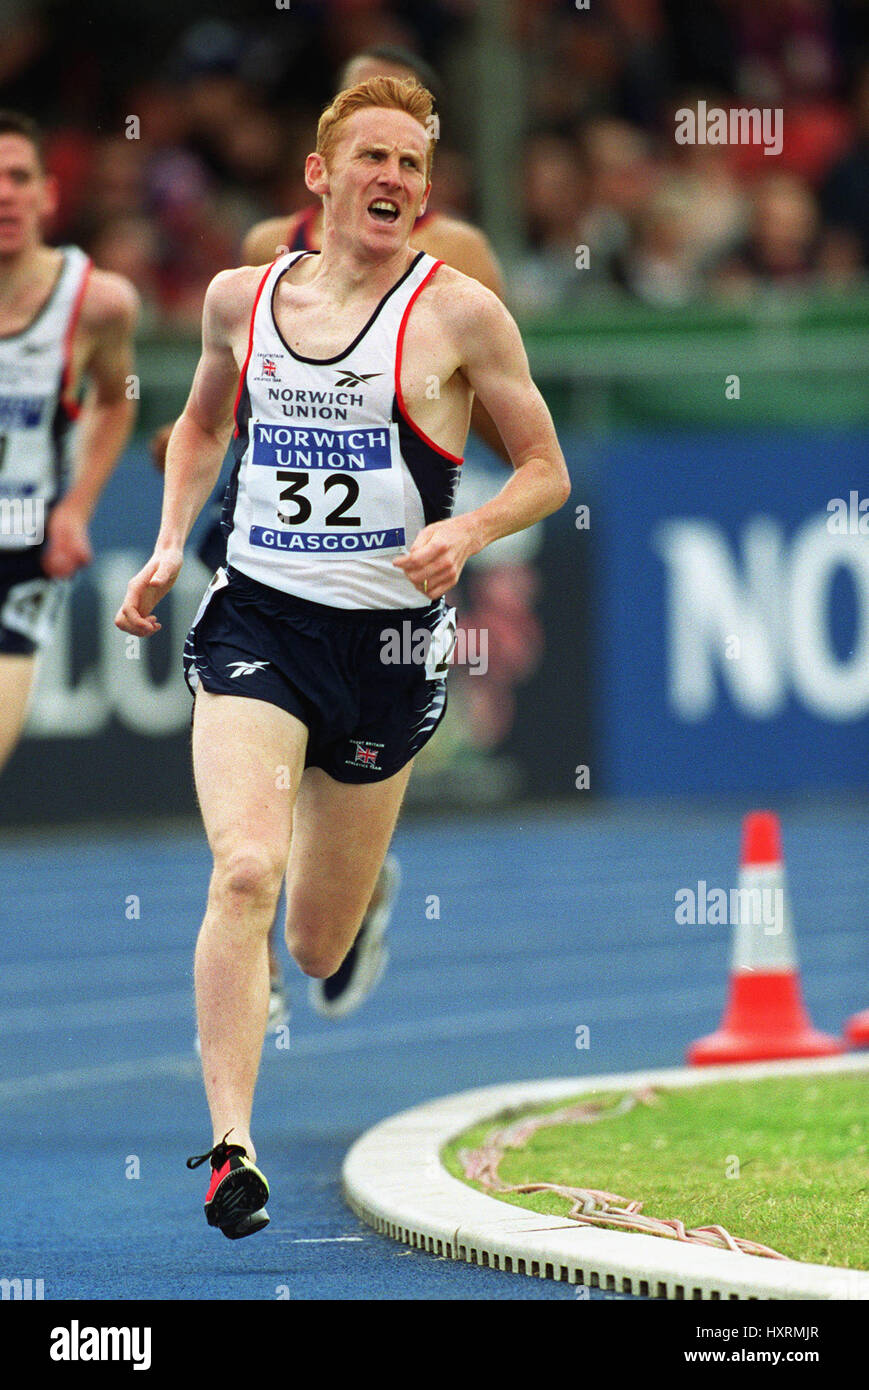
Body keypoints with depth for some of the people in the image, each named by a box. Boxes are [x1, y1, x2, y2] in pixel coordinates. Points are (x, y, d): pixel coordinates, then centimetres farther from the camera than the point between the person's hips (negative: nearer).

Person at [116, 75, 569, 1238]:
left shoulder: (458, 313, -4)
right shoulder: (242, 298, 5)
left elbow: (546, 470, 3)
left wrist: (470, 533, -17)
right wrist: (169, 547, 11)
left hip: (387, 646, -1)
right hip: (254, 621, 1)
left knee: (318, 949, 10)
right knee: (245, 874, -23)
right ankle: (232, 1149, -22)